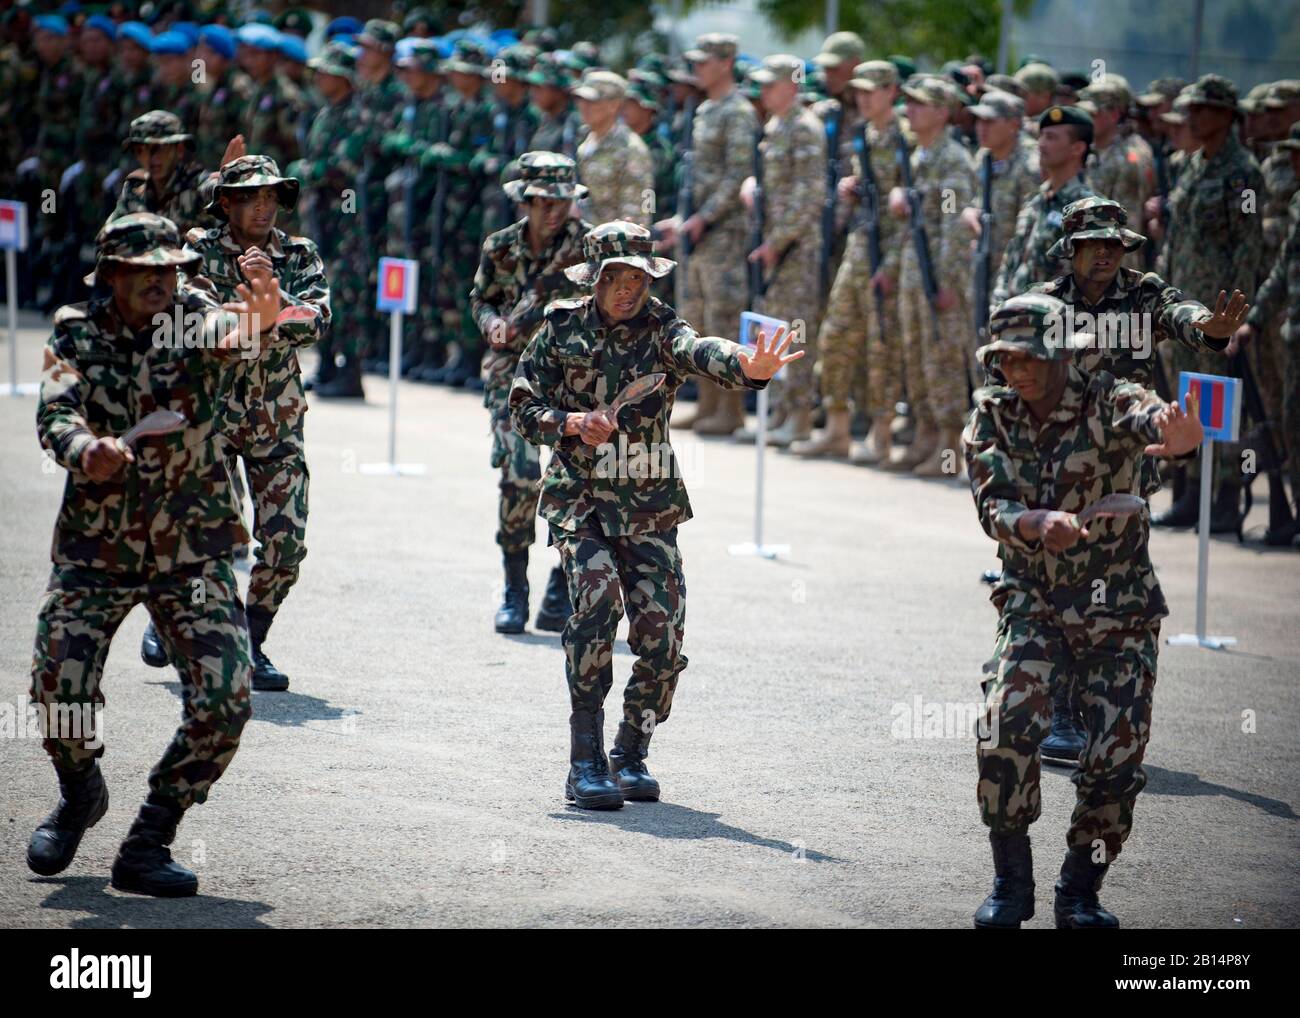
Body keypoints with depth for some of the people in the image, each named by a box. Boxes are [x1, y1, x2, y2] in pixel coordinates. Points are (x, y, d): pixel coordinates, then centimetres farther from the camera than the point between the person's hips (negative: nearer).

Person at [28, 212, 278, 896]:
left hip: (193, 552, 0)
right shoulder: (75, 334, -3)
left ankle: (148, 842, 2)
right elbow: (53, 414, -18)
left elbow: (226, 334, -29)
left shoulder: (193, 315, -6)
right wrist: (84, 449, -42)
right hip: (95, 550, 0)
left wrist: (260, 318, -54)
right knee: (58, 693, -11)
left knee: (225, 700, -15)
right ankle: (80, 793, 25)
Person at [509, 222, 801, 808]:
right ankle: (586, 764, -21)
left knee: (662, 630, -4)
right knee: (597, 599, -25)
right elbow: (523, 409, 4)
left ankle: (631, 757, 19)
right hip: (580, 500, -2)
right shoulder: (562, 329, 0)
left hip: (651, 507, 2)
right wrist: (572, 422, -16)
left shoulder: (661, 331, -3)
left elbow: (701, 352, -26)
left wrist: (747, 368, -49)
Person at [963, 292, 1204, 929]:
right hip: (1035, 607, 1)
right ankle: (1011, 884, -4)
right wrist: (1039, 524, -40)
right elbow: (993, 507, -16)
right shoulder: (991, 418, -4)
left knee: (1116, 759, -6)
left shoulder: (1108, 403, -14)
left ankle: (1080, 892, 16)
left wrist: (1177, 435, -64)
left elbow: (1147, 417, -38)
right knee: (1007, 729, -20)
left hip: (1120, 616, -1)